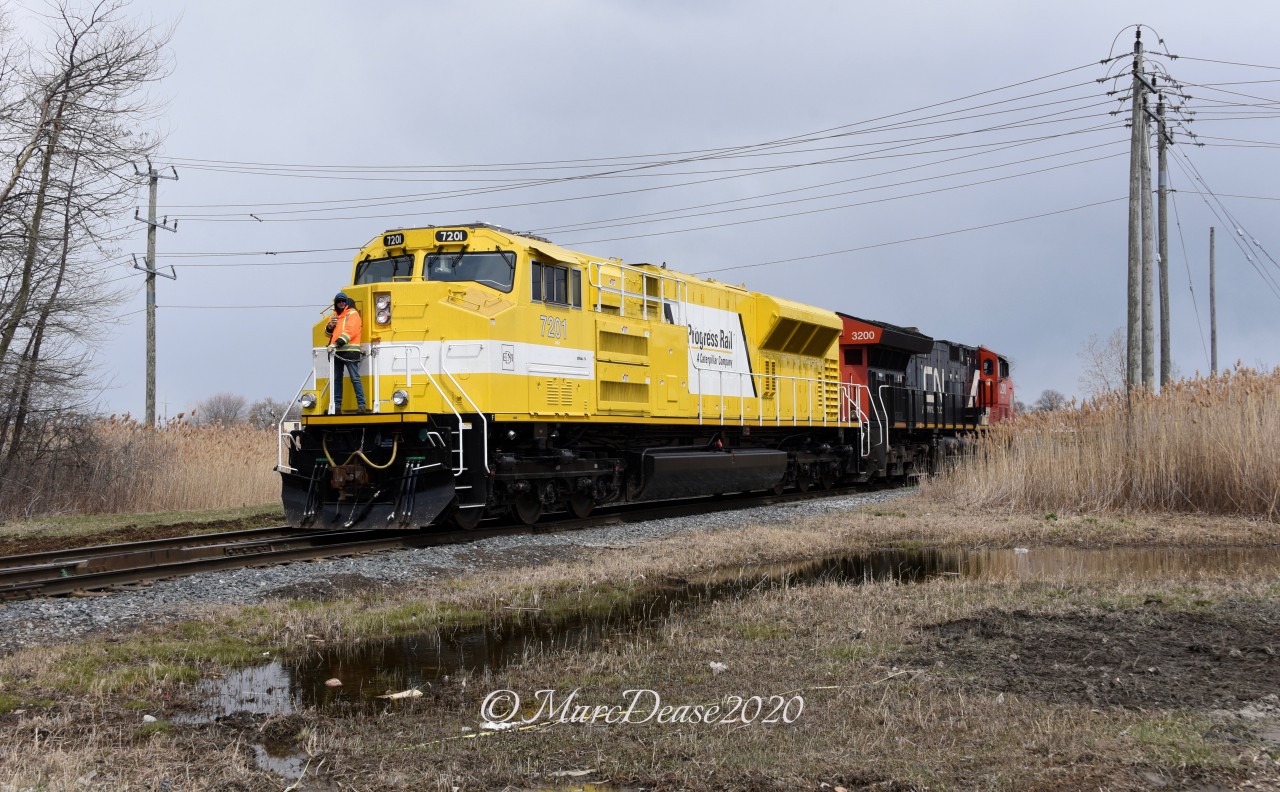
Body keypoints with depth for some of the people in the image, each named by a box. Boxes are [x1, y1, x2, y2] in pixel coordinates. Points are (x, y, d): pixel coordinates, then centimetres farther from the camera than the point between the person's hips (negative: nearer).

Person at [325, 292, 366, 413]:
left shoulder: (353, 314, -1)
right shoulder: (334, 316, 21)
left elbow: (349, 331, -14)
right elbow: (328, 333, 21)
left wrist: (336, 343, -22)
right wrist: (330, 325, -2)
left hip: (350, 352, -7)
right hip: (336, 352, 7)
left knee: (355, 379, -9)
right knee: (336, 379, 7)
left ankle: (361, 405, -11)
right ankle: (337, 406, 11)